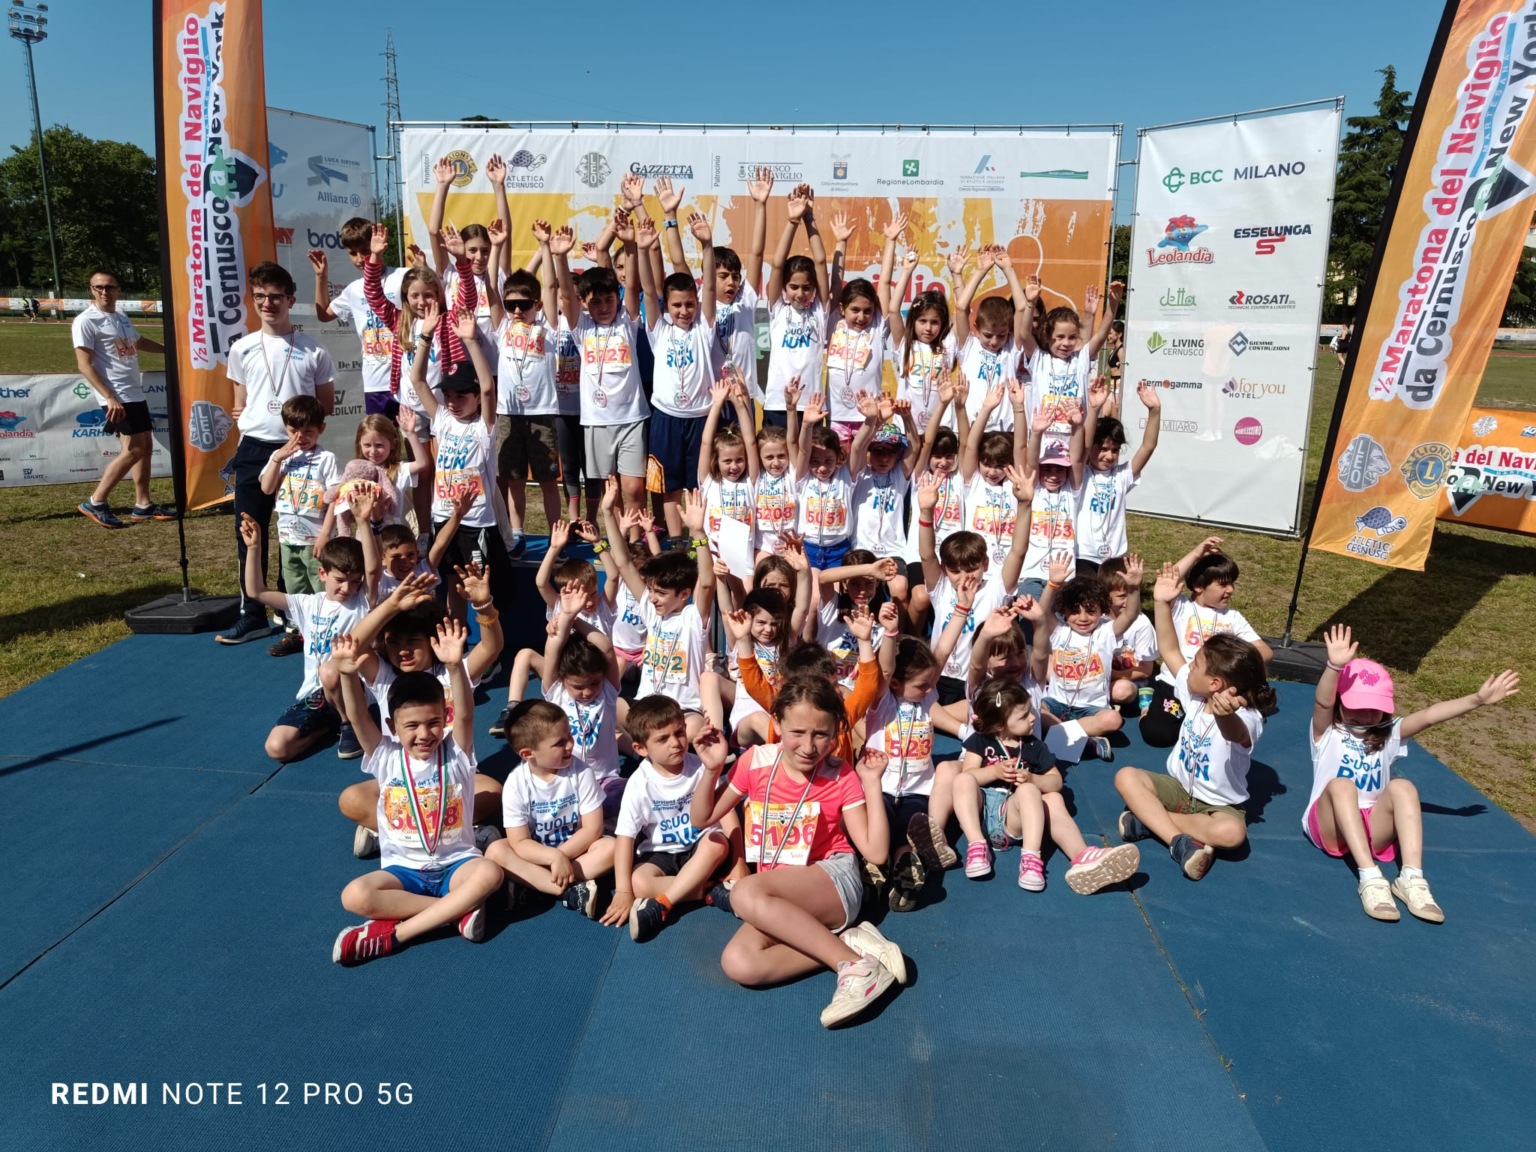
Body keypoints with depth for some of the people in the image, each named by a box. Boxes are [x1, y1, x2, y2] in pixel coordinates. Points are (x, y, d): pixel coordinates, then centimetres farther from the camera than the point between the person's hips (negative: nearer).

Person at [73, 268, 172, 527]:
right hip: (116, 396, -9)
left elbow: (139, 342, 35)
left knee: (146, 446, 10)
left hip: (136, 393, 9)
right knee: (133, 449, -12)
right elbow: (84, 365, -16)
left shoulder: (122, 318, 14)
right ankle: (95, 503, -4)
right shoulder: (86, 321, -11)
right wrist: (109, 397, -24)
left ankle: (143, 504, 17)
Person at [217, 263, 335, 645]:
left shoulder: (313, 350, 1)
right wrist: (245, 416, -5)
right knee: (250, 533, 4)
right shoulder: (242, 349, 8)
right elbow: (240, 404, 15)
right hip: (254, 449, 2)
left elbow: (326, 404, 7)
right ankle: (252, 615, 14)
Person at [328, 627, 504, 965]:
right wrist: (348, 674, -38)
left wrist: (455, 666, -43)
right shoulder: (385, 757, -2)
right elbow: (357, 718, -17)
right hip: (403, 868, 1)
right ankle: (460, 909, -21)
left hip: (455, 863, -1)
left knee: (489, 873, -33)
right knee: (355, 896, -27)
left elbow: (466, 714, -24)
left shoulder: (455, 753, -5)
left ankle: (395, 933, -23)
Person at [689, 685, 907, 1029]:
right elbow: (701, 819, 7)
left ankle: (854, 964, -26)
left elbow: (876, 852, -9)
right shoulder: (756, 761, -1)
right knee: (738, 964, -27)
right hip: (782, 901, 4)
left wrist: (872, 784, -14)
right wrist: (712, 770, -10)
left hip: (834, 881, -4)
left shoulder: (842, 777, -6)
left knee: (746, 894, -34)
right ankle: (849, 942, -15)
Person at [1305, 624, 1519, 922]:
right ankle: (1370, 877, -43)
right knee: (1340, 784, -34)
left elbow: (1428, 716, -4)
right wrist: (1335, 667, -43)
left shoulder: (1388, 735, 11)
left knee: (1402, 786, -24)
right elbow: (1323, 702, -23)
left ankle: (1411, 877, -33)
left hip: (1373, 828, 3)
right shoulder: (1327, 733, -2)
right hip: (1331, 827, -3)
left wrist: (1478, 699, -17)